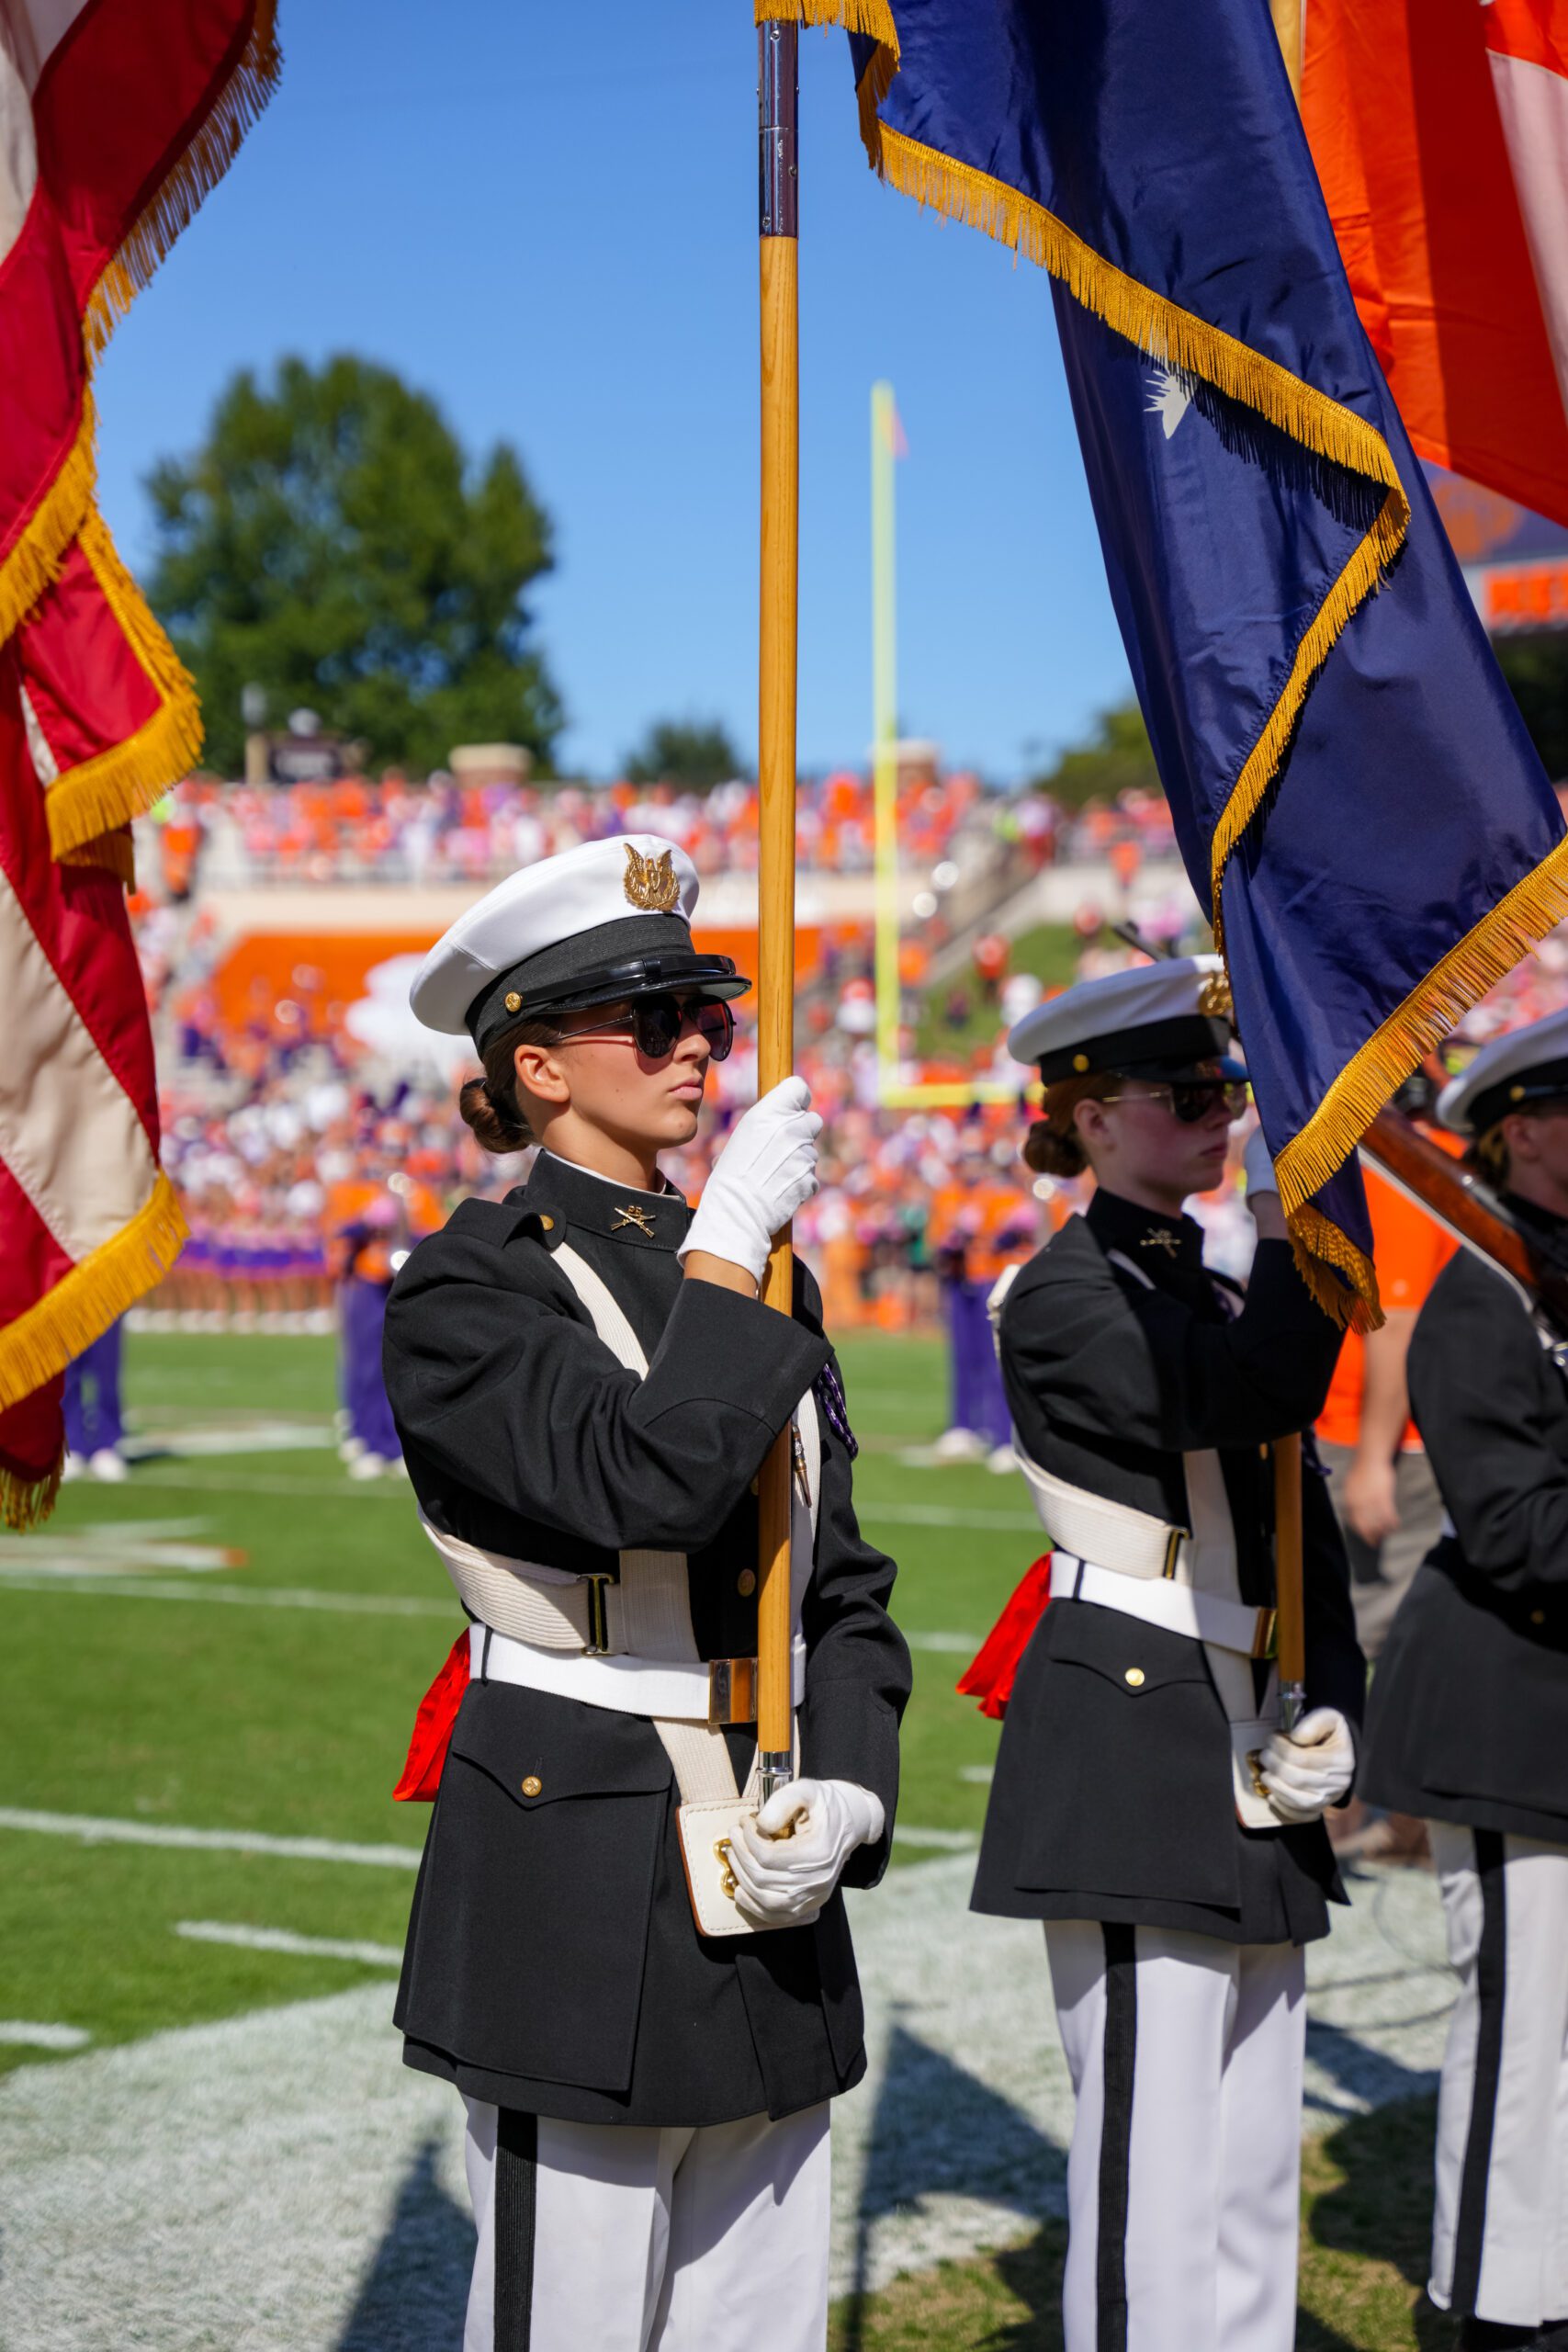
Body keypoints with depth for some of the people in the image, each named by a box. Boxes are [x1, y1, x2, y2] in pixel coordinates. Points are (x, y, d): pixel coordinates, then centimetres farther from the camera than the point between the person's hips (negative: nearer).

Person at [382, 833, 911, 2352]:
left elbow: (842, 1581, 13)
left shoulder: (763, 1275, 13)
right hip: (573, 1891, -6)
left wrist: (850, 1792, -2)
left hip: (766, 1894, 7)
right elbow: (652, 1481, -24)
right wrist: (728, 1247, -15)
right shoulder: (468, 1291, -8)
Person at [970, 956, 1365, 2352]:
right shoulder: (1065, 1301, -8)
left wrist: (1331, 1715, 2)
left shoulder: (1218, 1299, 17)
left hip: (1247, 1765, 8)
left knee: (1255, 2158, 12)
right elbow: (1265, 1395, -24)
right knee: (1152, 2156, -7)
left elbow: (1305, 1532, 16)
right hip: (1128, 1758, -8)